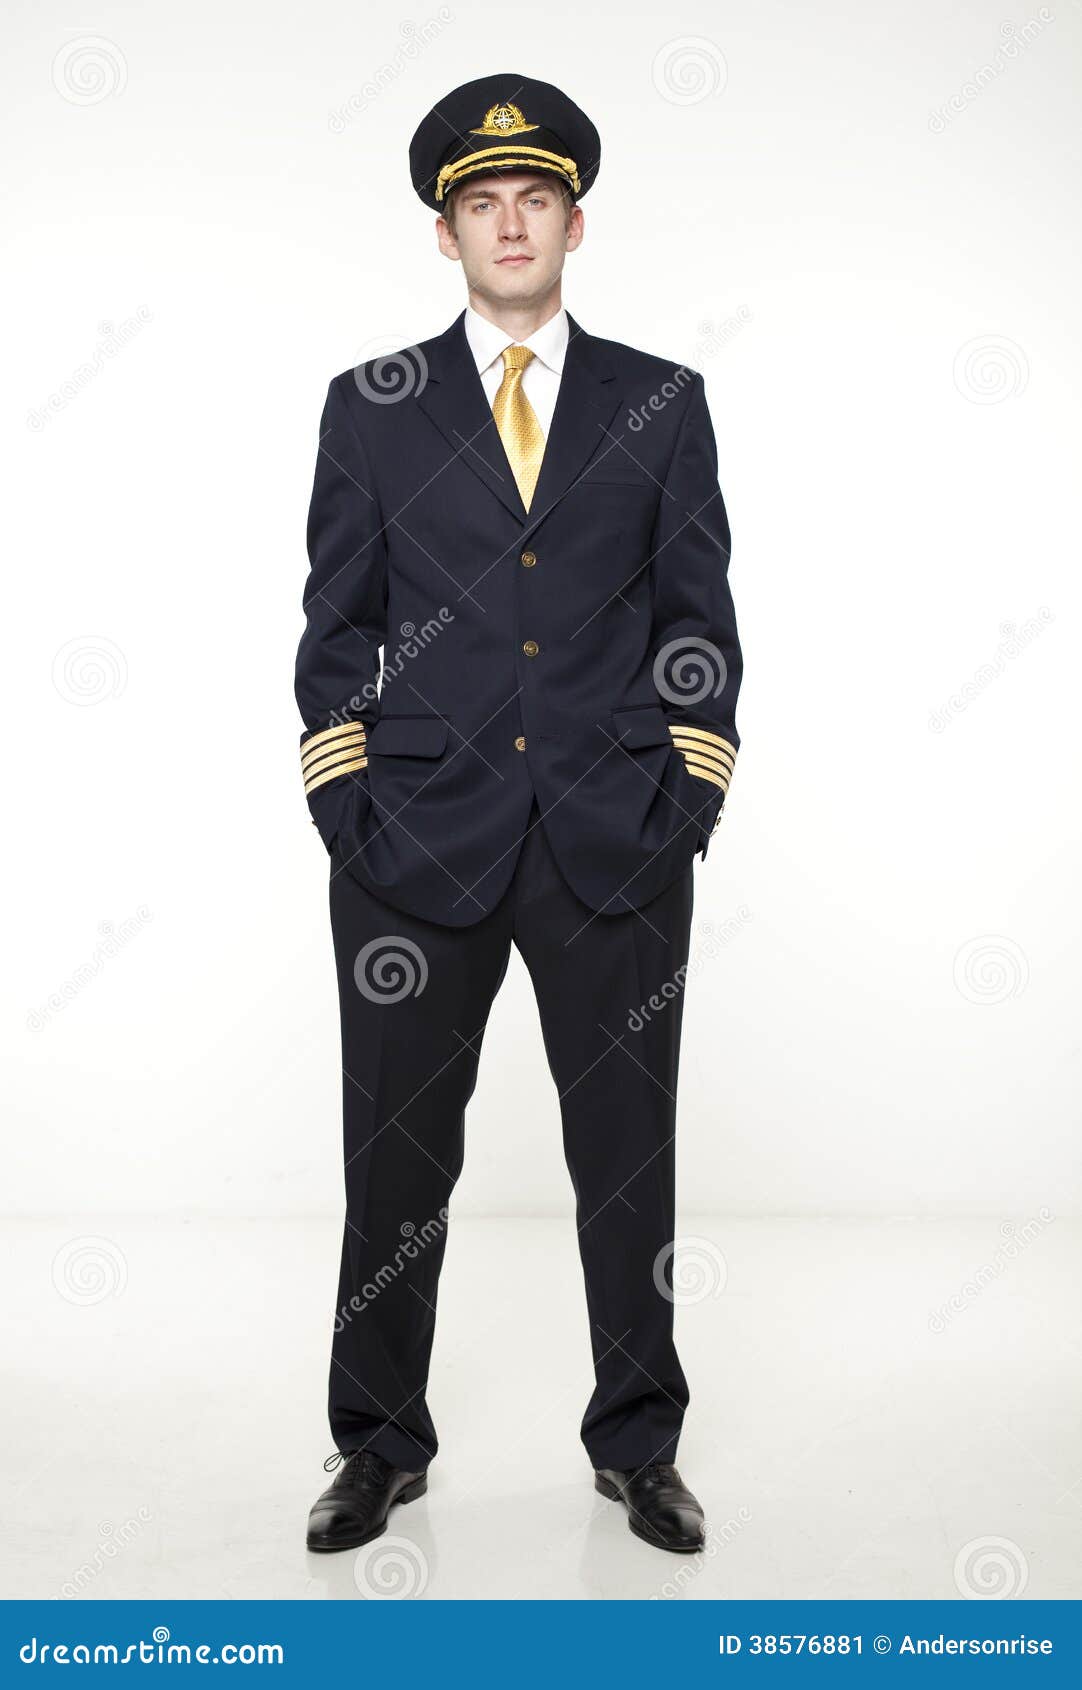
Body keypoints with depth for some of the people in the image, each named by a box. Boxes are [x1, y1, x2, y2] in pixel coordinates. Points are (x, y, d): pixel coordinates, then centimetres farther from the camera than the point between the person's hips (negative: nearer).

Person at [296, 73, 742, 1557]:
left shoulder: (664, 404, 8)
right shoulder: (372, 406, 9)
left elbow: (701, 617, 7)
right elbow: (336, 624, 8)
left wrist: (685, 797, -2)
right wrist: (346, 800, -2)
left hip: (616, 848, 0)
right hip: (419, 839, 0)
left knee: (630, 1154, 8)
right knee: (397, 1154, 8)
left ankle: (638, 1442, 26)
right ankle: (382, 1445, 25)